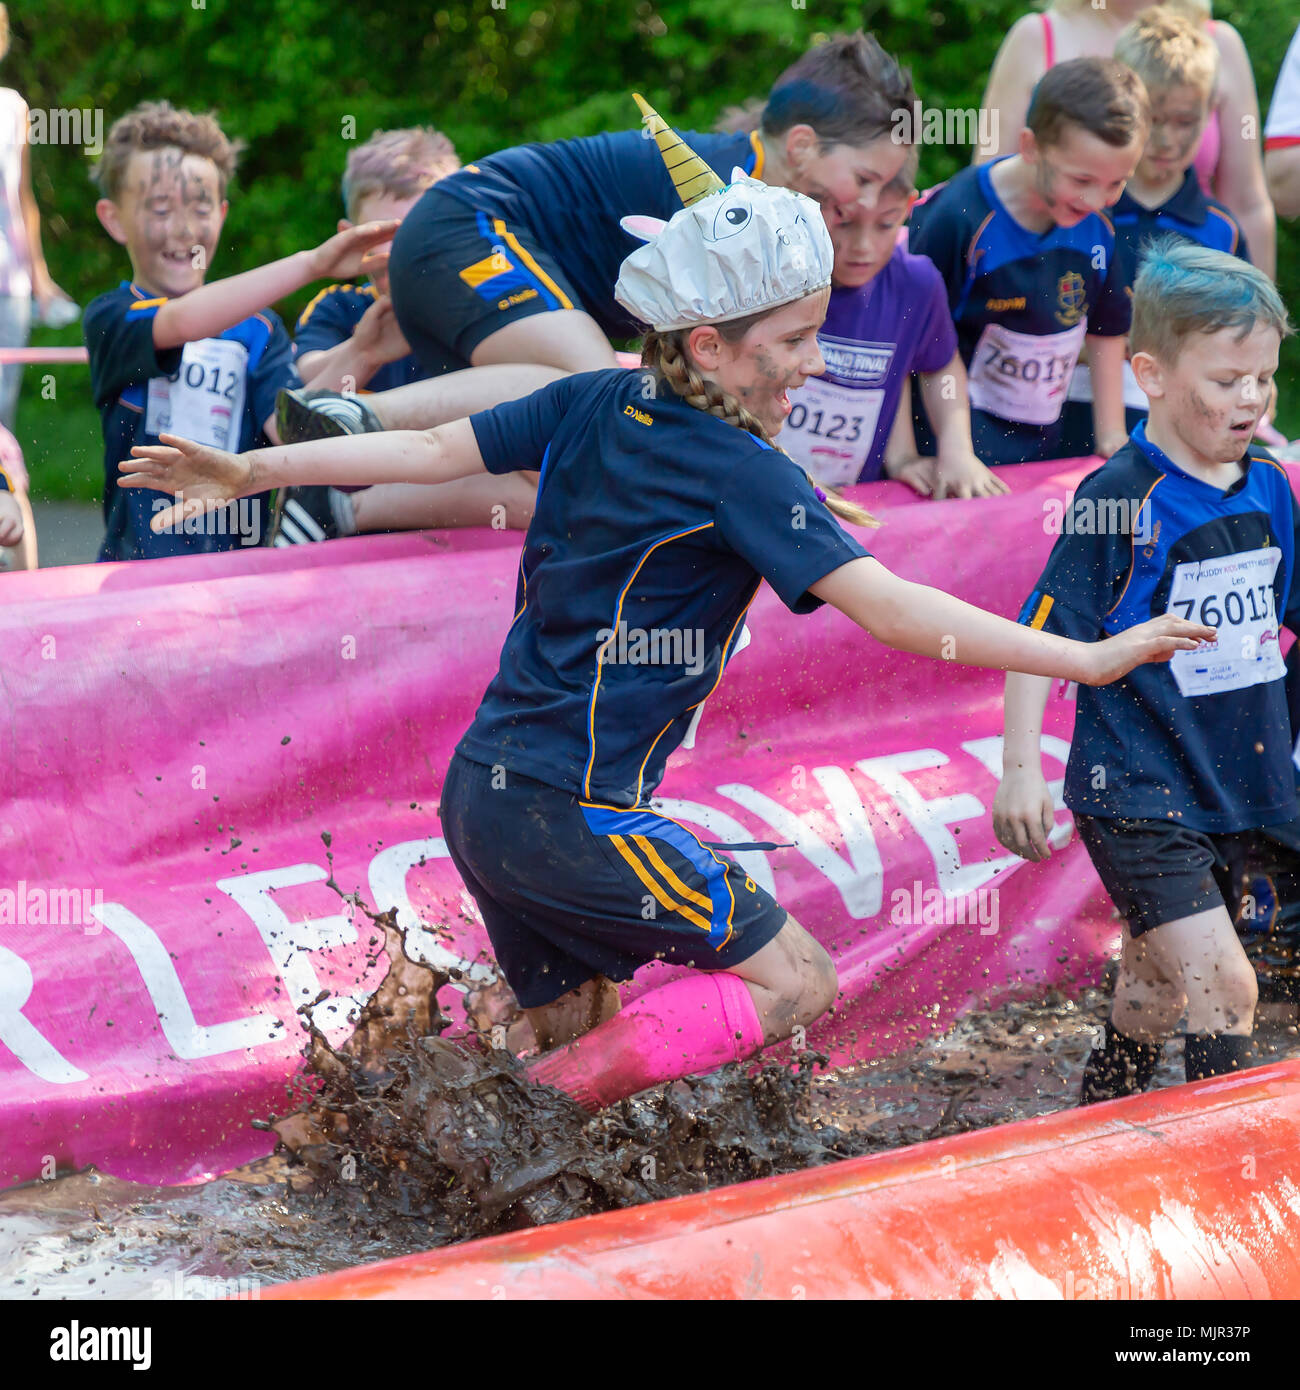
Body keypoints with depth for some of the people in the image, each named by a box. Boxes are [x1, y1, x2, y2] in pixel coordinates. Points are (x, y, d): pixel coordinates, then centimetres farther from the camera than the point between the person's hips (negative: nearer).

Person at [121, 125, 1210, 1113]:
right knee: (797, 981, -1)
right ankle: (535, 1111, -11)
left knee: (583, 1043, 18)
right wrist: (1089, 659, -19)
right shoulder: (743, 474, -14)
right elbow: (891, 610, -20)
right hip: (577, 816, -8)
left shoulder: (590, 405, 6)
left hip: (480, 793, 8)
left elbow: (435, 450, 9)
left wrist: (250, 472, 19)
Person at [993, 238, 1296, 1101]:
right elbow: (1042, 634, -14)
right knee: (1225, 987, -16)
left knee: (1158, 990, 19)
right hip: (1138, 795, -7)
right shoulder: (1123, 501, -16)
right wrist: (1021, 769, -18)